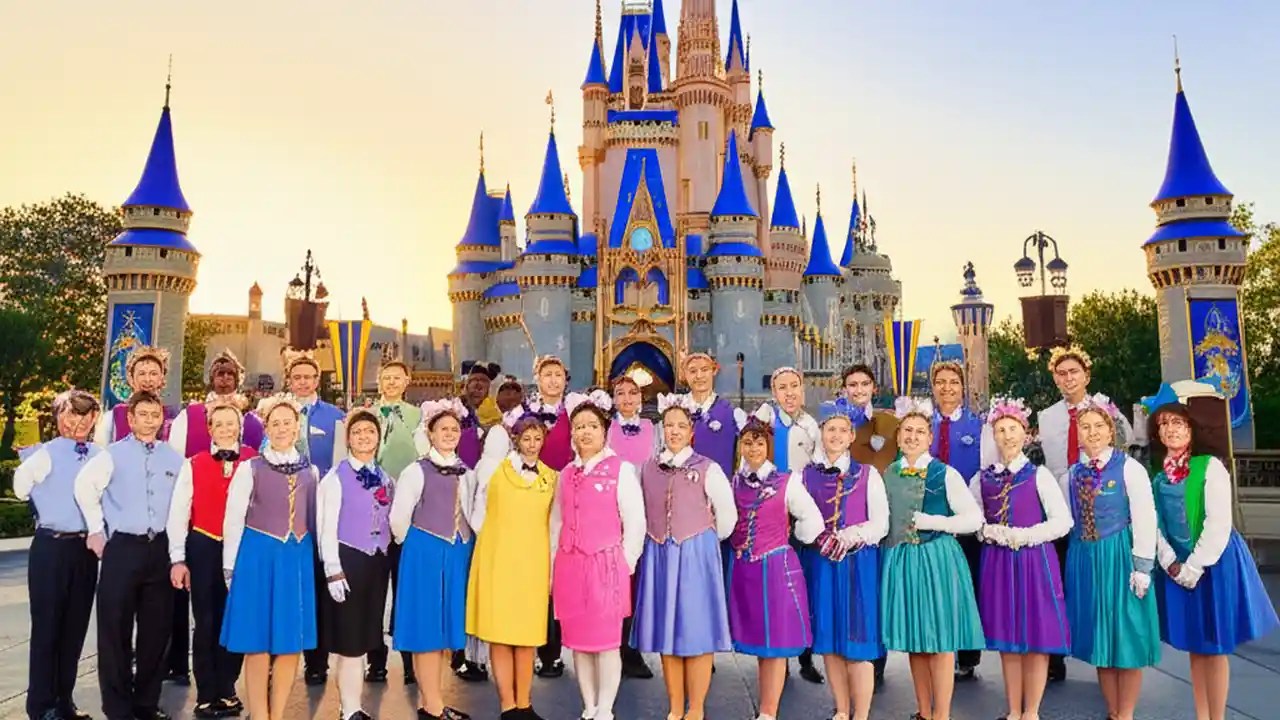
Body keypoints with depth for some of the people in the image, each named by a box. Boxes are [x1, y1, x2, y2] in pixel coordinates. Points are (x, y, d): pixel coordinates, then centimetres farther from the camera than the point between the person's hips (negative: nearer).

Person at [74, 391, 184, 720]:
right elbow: (84, 486, -6)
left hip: (160, 548, 3)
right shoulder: (113, 454, -1)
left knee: (157, 628, 9)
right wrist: (96, 529, -7)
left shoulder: (174, 458, 7)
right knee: (115, 629, 2)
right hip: (122, 547, -3)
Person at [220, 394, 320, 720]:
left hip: (298, 557, 4)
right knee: (259, 643, 2)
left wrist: (320, 559, 12)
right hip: (259, 555, -3)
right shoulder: (249, 468, -2)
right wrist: (230, 566, -2)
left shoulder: (311, 471, 9)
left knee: (291, 643, 7)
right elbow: (233, 520, -1)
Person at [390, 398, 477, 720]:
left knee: (448, 625, 9)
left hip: (459, 553, 6)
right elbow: (398, 518, -5)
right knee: (427, 626, -1)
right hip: (425, 553, -6)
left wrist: (465, 545, 12)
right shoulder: (417, 471, -7)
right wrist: (416, 545, 6)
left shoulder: (467, 474, 10)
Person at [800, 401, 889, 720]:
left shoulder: (868, 474, 1)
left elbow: (881, 523, -3)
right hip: (820, 564, 2)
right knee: (828, 640, 9)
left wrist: (854, 535, -18)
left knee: (857, 640, -1)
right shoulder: (806, 475, 6)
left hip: (858, 564, -2)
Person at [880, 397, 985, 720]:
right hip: (900, 559, 5)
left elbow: (974, 518, -9)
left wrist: (933, 521, -15)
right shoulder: (888, 474, 8)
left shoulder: (945, 474, -5)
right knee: (914, 639, 11)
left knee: (940, 639, -1)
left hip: (937, 558, -4)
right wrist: (892, 538, 0)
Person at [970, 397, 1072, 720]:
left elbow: (1062, 521, -7)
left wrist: (1024, 536, -15)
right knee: (1007, 639, 9)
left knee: (1037, 638, 2)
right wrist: (989, 532, -9)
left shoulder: (1039, 475, -3)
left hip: (1035, 560, -3)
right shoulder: (982, 478, 6)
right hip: (997, 562, 3)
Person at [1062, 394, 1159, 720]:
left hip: (1120, 556, -4)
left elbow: (1145, 520, -10)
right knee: (1098, 635, 11)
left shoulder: (1129, 468, -7)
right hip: (1084, 558, 5)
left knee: (1126, 635, 2)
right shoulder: (1072, 474, 6)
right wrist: (1078, 555, 8)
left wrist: (1142, 567, -13)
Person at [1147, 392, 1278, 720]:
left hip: (1213, 562, -4)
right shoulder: (1158, 475, 3)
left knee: (1215, 647, 3)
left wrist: (1194, 566, -16)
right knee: (1194, 647, 12)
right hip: (1178, 567, 5)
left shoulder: (1210, 466, -12)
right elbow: (1155, 523, 4)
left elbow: (1219, 524, -16)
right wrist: (1170, 562, -9)